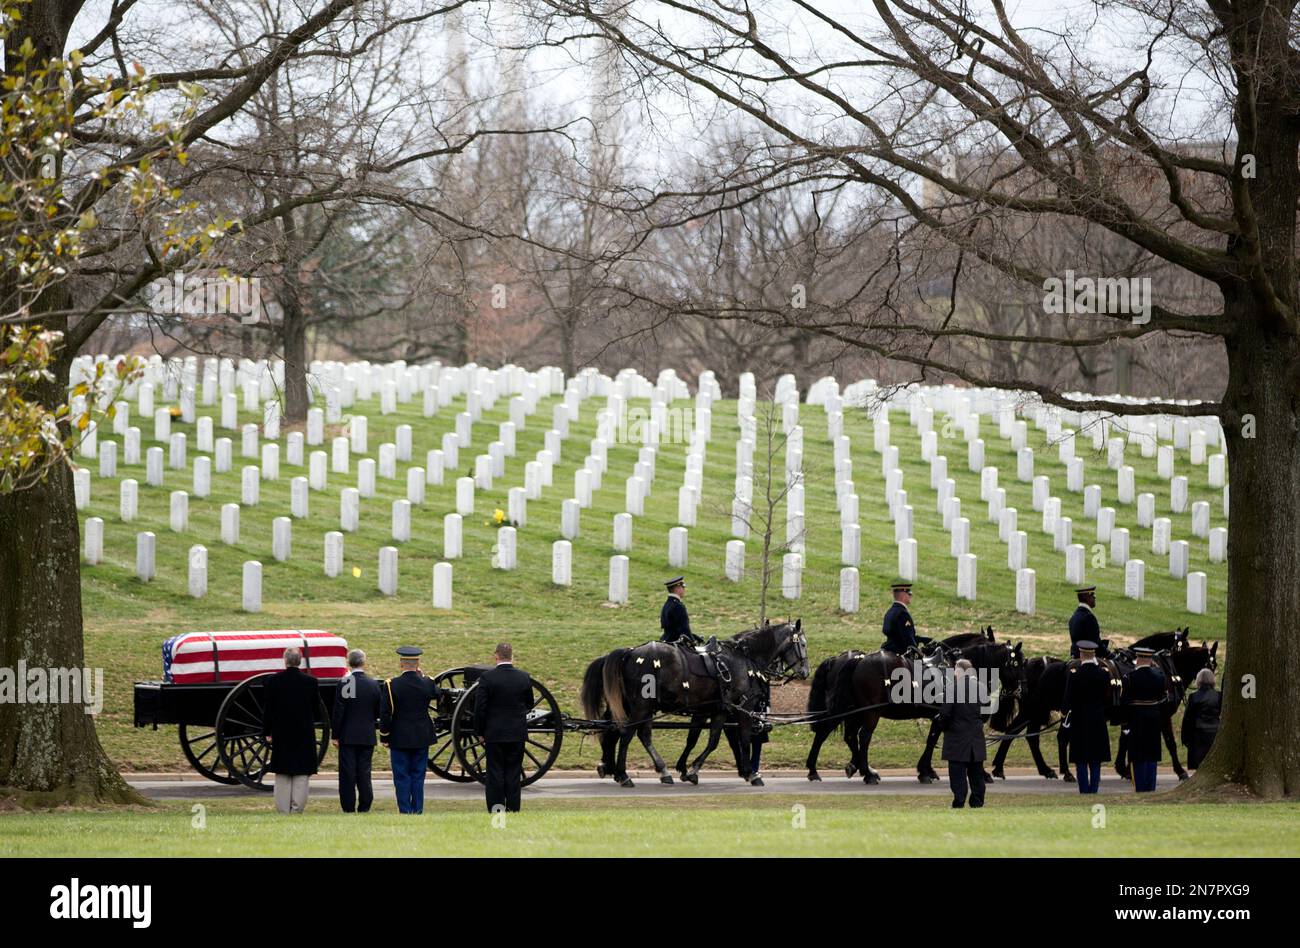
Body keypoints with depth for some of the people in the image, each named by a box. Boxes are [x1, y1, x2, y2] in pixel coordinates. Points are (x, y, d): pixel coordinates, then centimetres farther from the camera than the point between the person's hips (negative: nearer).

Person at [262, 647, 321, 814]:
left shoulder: (273, 681, -6)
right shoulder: (310, 681, -5)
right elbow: (316, 708, 3)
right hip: (305, 735, 0)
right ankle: (297, 807, -2)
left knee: (282, 776, 7)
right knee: (302, 774, 3)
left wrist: (267, 732, 5)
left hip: (281, 734, 0)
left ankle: (283, 809, 6)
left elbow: (267, 709, -2)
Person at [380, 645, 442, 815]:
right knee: (418, 776, 8)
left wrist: (384, 737, 0)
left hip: (399, 739, -2)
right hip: (422, 738, 2)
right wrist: (422, 677, 19)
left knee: (402, 777, 3)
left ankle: (405, 811, 1)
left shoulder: (391, 685, -11)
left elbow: (385, 714, -10)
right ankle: (417, 810, 8)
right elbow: (438, 693, 20)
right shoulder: (427, 684, -5)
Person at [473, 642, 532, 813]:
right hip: (517, 733, 2)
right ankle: (513, 808, 7)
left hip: (494, 733, -2)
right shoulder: (524, 678, -3)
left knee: (495, 770, 4)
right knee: (513, 771, 7)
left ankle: (495, 807, -2)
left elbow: (480, 707, -9)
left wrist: (480, 731, 2)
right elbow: (529, 705, 9)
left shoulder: (487, 677, -10)